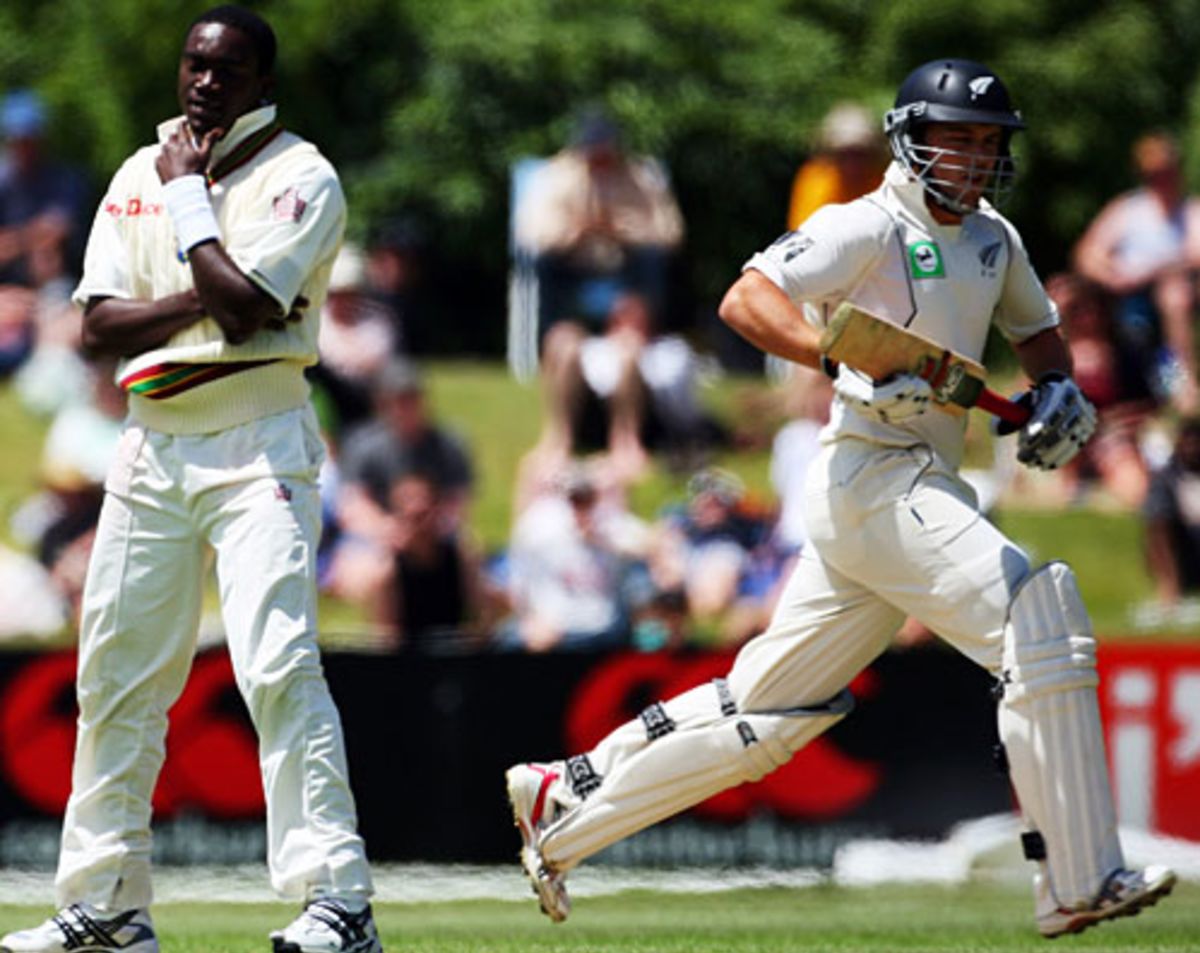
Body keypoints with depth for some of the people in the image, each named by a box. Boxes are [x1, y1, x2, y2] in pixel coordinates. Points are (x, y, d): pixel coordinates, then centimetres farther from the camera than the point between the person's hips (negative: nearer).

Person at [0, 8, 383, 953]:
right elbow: (99, 324, 3)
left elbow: (241, 305, -18)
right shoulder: (140, 175, 13)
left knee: (278, 663, -18)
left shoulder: (301, 179, -4)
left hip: (258, 441, -6)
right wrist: (211, 301, -10)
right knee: (116, 674, 7)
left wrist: (188, 197, -8)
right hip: (152, 445, 6)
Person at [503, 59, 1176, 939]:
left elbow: (1037, 330, 32)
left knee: (768, 708, 11)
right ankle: (1080, 882, -22)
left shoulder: (995, 241, 18)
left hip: (925, 493, 9)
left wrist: (1059, 389, 9)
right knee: (1041, 616, -22)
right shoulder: (866, 229, -8)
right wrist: (853, 362, -29)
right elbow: (746, 301, -16)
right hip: (875, 476, -9)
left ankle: (565, 802, 21)